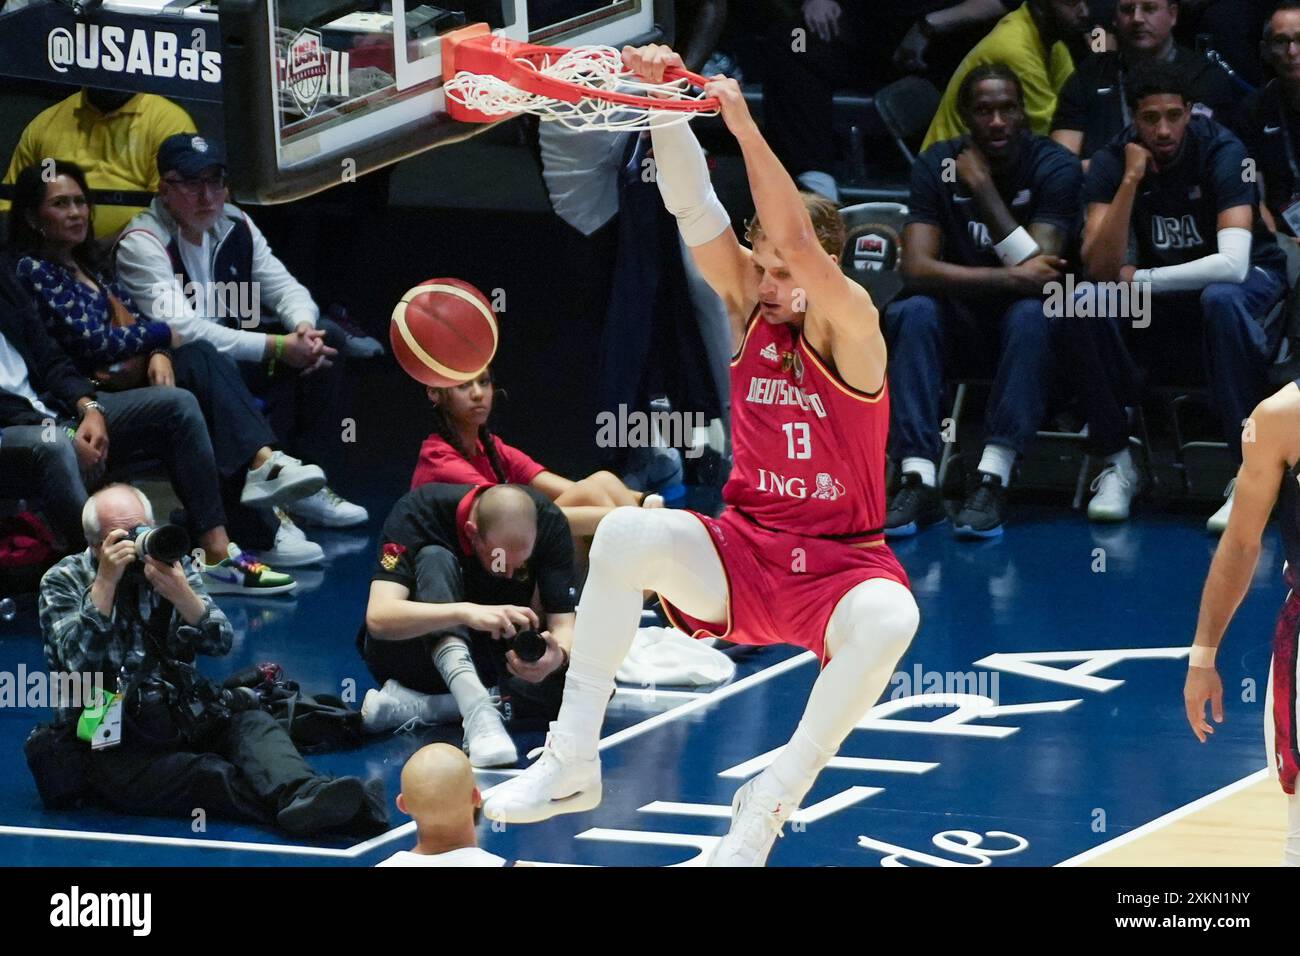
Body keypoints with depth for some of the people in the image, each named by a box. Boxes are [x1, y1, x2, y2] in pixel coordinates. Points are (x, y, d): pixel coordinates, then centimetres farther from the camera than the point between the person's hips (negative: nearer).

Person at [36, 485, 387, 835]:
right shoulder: (63, 582, 3)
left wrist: (180, 594, -20)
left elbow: (220, 642, -1)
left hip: (179, 721, 4)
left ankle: (305, 796, -55)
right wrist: (106, 581, -18)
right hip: (107, 747, -4)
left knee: (250, 723, -27)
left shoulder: (170, 565, 11)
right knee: (209, 774, -33)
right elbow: (77, 662, -14)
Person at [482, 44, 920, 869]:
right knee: (626, 532, -27)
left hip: (842, 561, -4)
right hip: (744, 552, 4)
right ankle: (573, 762, -23)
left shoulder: (851, 324, -11)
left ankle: (772, 803, -28)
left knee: (888, 619, -39)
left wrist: (744, 125, -34)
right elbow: (693, 206, -11)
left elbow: (797, 238, -29)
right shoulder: (746, 303, 2)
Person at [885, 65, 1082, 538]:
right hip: (962, 315, 2)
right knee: (911, 313, -29)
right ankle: (918, 481, -36)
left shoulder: (1054, 167, -13)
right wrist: (1010, 277, -30)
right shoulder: (938, 166, -7)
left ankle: (992, 479, -41)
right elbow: (917, 268, -19)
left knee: (1031, 315, -35)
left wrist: (984, 189, -24)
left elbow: (1037, 272, -23)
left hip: (1022, 314, -2)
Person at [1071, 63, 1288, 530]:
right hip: (1164, 297, 3)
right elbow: (1101, 268, -24)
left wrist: (1138, 278, -25)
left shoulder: (1221, 151, -22)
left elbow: (1233, 264, -34)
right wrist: (1132, 179, -31)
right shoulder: (1114, 161, -11)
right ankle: (1116, 462, -13)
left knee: (1221, 300, -39)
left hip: (1250, 278, -3)